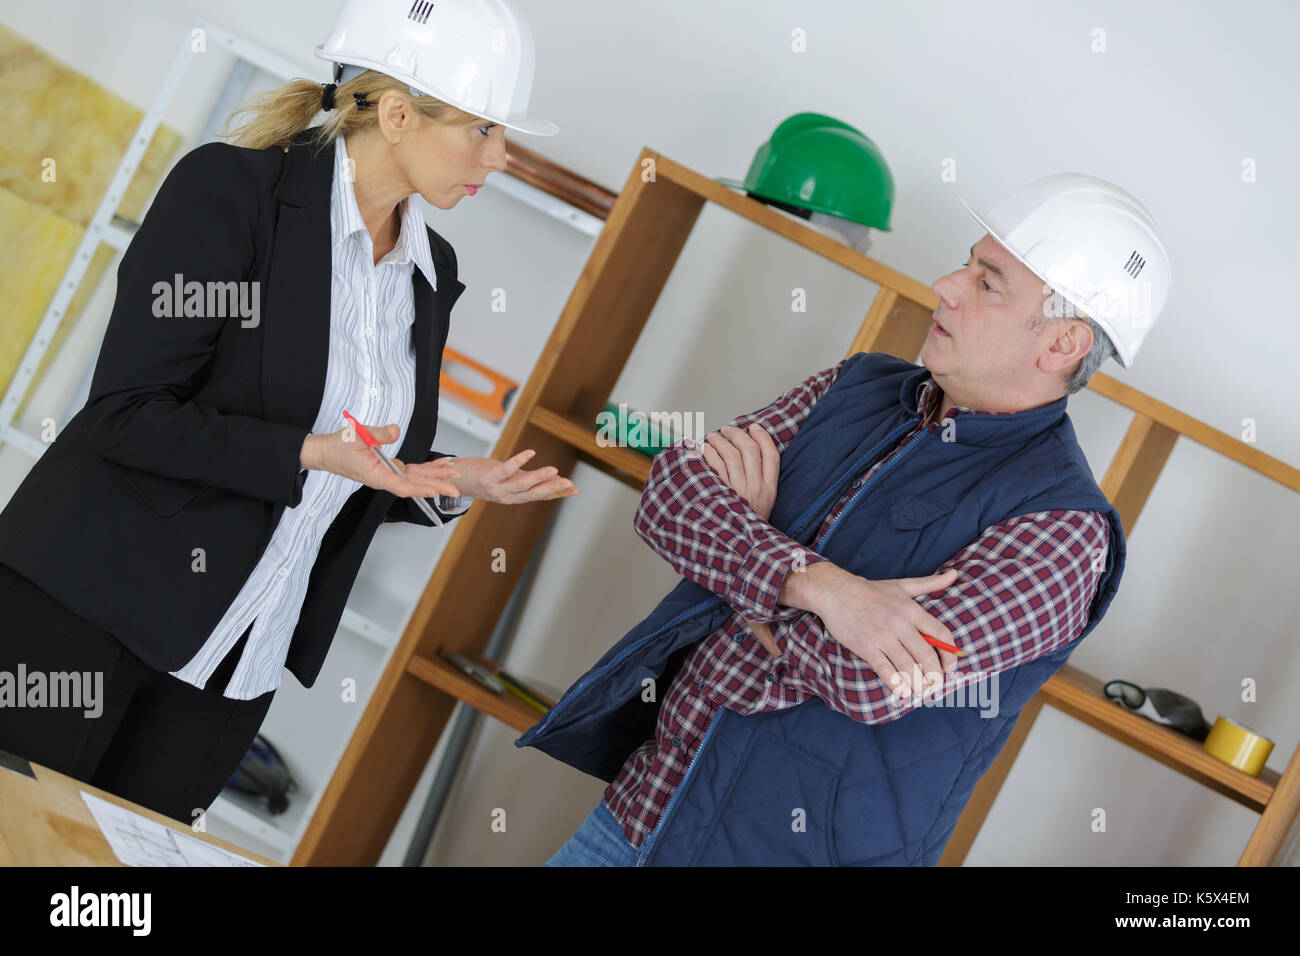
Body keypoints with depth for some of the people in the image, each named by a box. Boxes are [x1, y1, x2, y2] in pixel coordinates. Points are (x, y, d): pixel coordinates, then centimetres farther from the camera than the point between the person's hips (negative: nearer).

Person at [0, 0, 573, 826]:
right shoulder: (229, 190, -13)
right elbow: (124, 412, -18)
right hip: (93, 604, -5)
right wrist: (305, 453, -24)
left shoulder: (433, 270, 6)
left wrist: (456, 486, -4)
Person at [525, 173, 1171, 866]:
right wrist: (814, 583, -25)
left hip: (789, 844, -5)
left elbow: (872, 681, -27)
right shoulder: (860, 386, 4)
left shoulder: (1062, 525, -15)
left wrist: (749, 525, -10)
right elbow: (672, 490, -7)